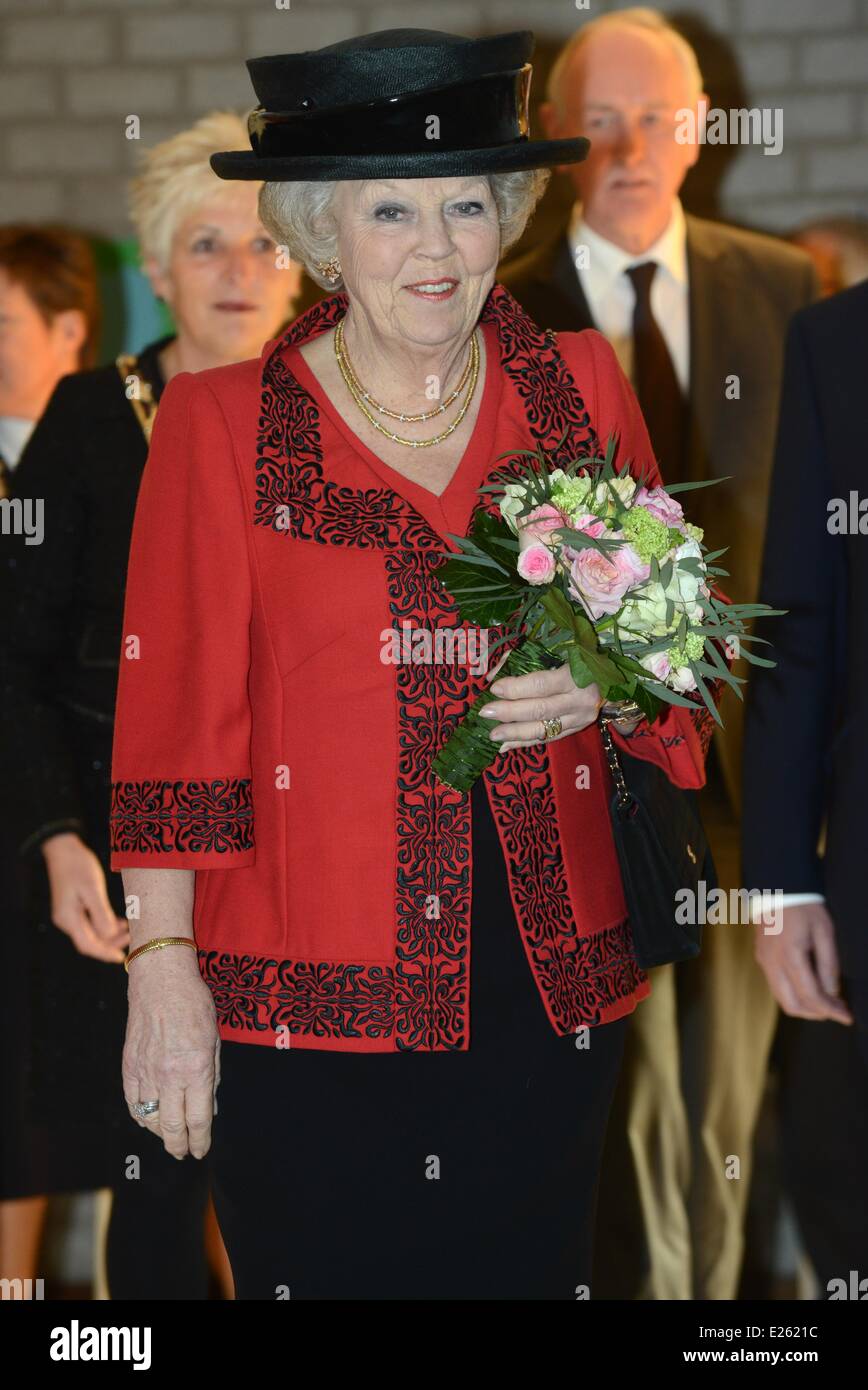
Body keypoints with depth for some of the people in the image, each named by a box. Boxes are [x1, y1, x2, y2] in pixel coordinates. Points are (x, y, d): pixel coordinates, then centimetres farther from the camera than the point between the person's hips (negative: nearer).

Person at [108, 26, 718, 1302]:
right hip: (307, 1003, -3)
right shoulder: (222, 424, -1)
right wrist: (162, 965, -6)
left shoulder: (578, 388, 7)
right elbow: (174, 714, -1)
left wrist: (604, 689, -8)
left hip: (549, 990, 3)